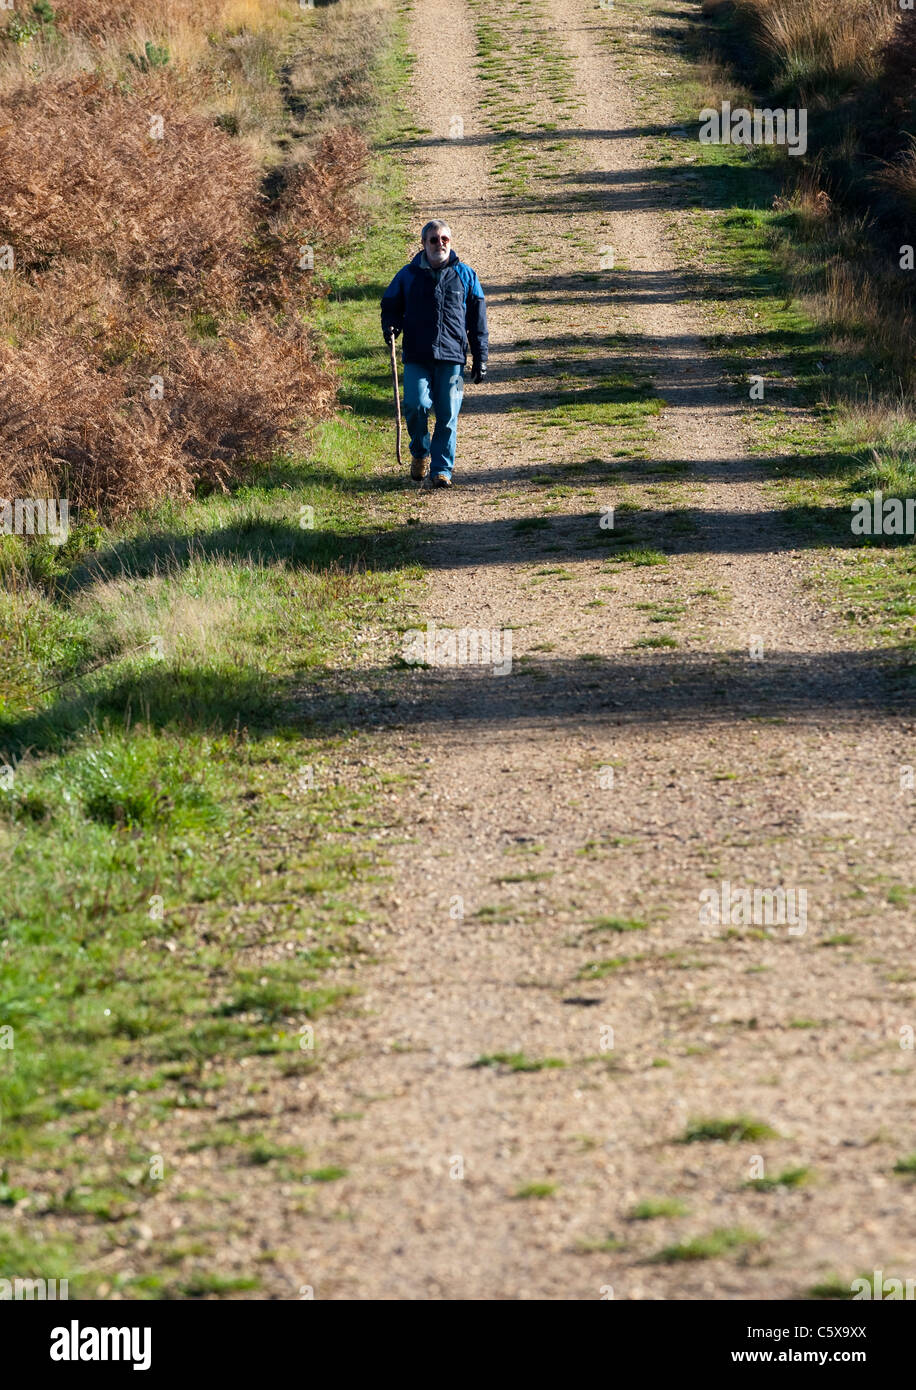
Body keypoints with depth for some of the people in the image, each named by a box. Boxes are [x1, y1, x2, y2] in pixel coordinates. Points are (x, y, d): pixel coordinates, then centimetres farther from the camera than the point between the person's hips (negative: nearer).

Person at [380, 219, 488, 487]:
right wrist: (390, 326, -3)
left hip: (452, 357, 0)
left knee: (447, 415, -2)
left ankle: (441, 469, 9)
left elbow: (478, 320, 12)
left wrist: (480, 358, 8)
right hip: (417, 357, 0)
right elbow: (391, 306, 19)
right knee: (416, 405, -16)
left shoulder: (465, 275, 8)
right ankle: (420, 452, 11)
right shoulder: (408, 275, 8)